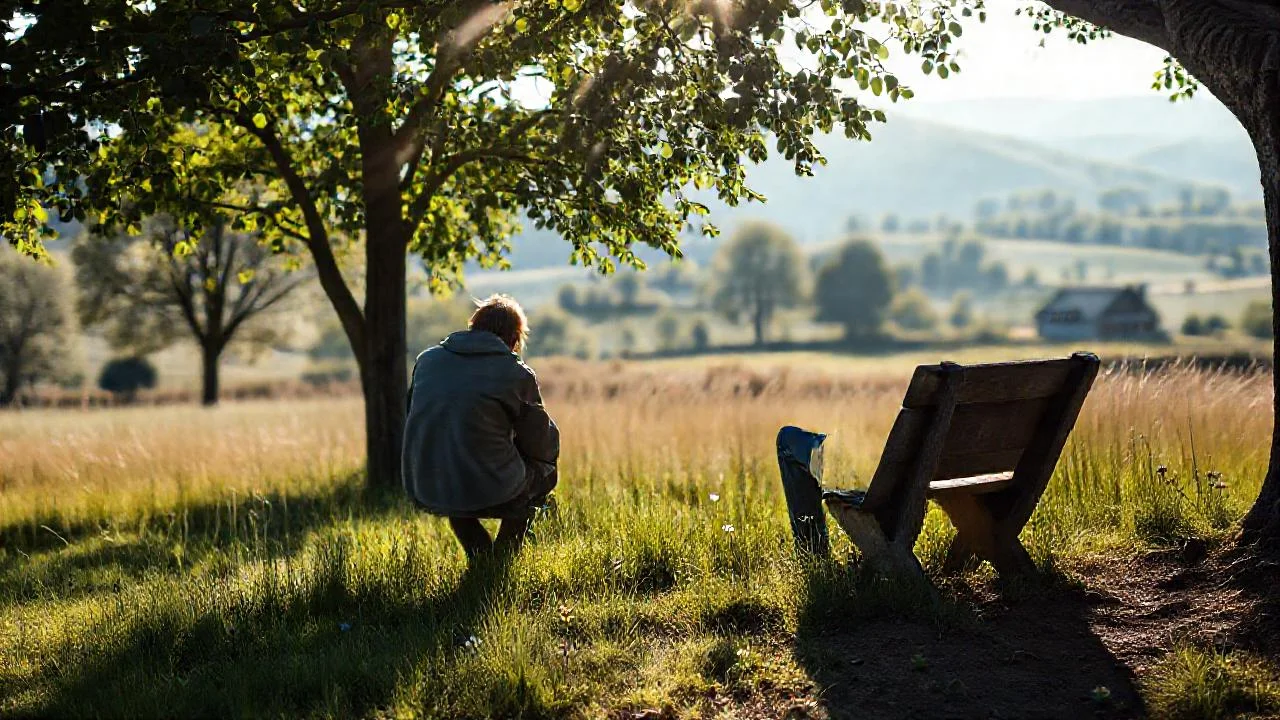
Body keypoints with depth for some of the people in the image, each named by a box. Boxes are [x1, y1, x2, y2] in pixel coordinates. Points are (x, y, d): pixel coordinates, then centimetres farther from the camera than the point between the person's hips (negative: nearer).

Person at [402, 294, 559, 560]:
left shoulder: (427, 359, 8)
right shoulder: (518, 374, -4)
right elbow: (542, 445, 4)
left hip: (424, 495, 4)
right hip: (491, 495, -4)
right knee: (546, 469, 26)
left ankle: (480, 557, 25)